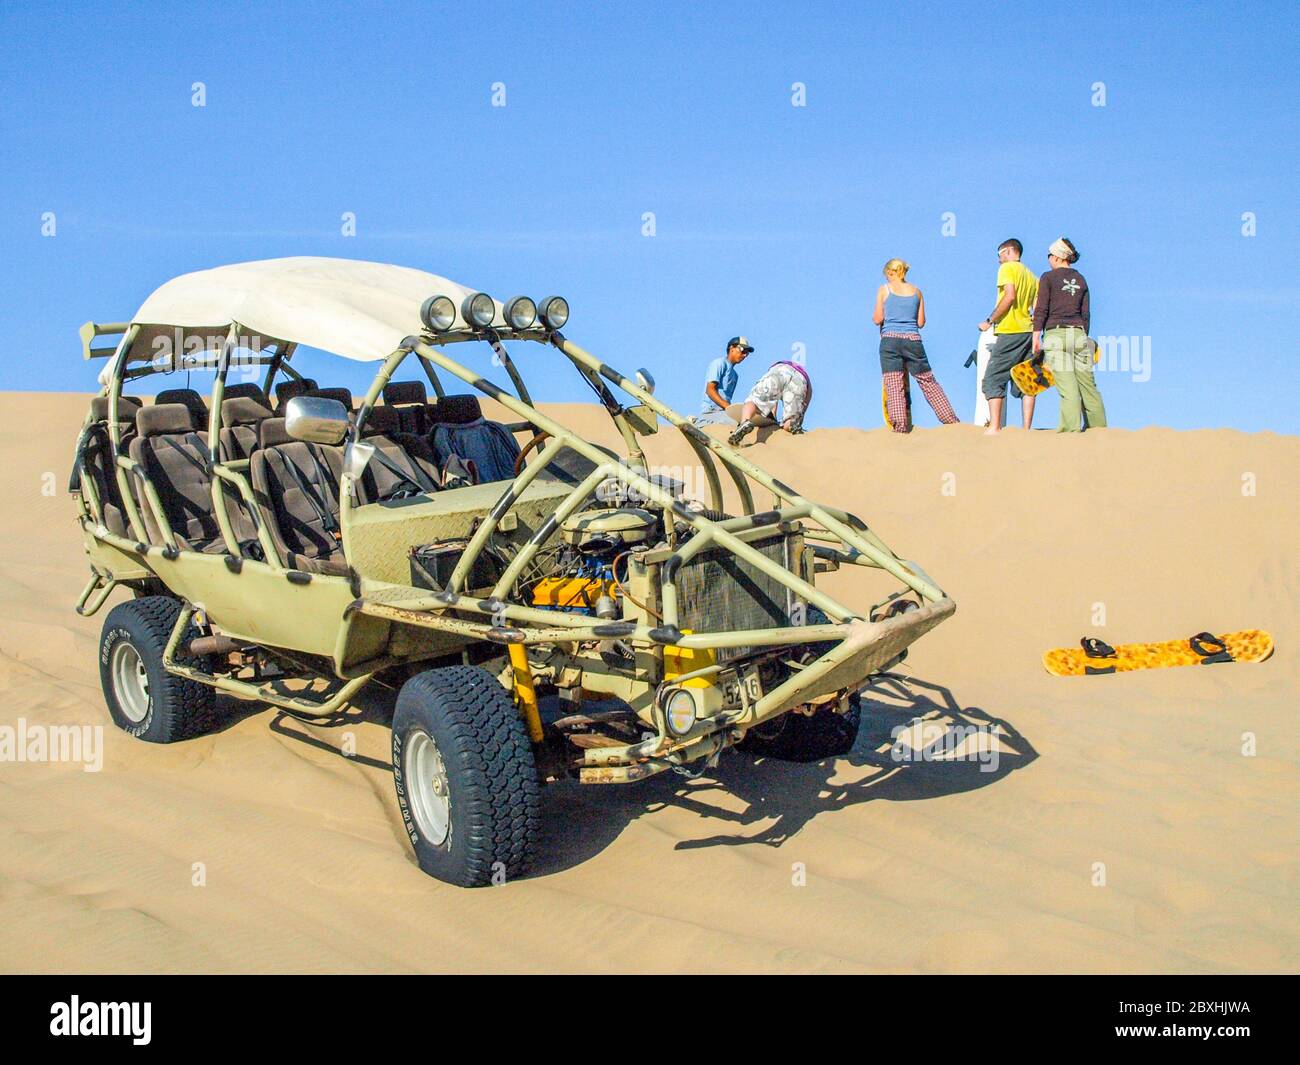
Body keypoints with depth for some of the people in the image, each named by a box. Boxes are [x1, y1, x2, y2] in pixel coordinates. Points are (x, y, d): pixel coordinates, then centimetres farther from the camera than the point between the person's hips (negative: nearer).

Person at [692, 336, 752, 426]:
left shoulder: (735, 375, 29)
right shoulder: (719, 363, 2)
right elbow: (710, 390, -11)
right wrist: (728, 406, -22)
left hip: (723, 411, 9)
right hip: (711, 411, -9)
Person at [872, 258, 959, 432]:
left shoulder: (884, 290, 4)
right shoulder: (916, 291, 12)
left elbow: (878, 319, 0)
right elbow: (921, 322, 13)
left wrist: (875, 315, 22)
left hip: (890, 339, -2)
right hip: (913, 340, 3)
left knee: (893, 385, -4)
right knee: (928, 381, 9)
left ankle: (899, 425, -15)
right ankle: (951, 419, 11)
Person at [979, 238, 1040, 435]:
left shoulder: (1007, 268, -1)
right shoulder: (1031, 275, 21)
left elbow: (1010, 296, -16)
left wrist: (990, 321, -11)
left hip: (1010, 331, -7)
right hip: (1029, 331, 8)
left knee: (993, 379, -6)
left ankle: (994, 427, -14)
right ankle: (1027, 429, 2)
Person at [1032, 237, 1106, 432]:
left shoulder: (1048, 277, 1)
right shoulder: (1080, 279, 15)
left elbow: (1041, 310, -5)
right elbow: (1086, 313, 15)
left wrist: (1036, 337, -5)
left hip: (1056, 333, -5)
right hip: (1079, 333, 5)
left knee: (1067, 384, -10)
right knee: (1087, 382, 7)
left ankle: (1071, 427, -15)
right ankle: (1098, 425, 8)